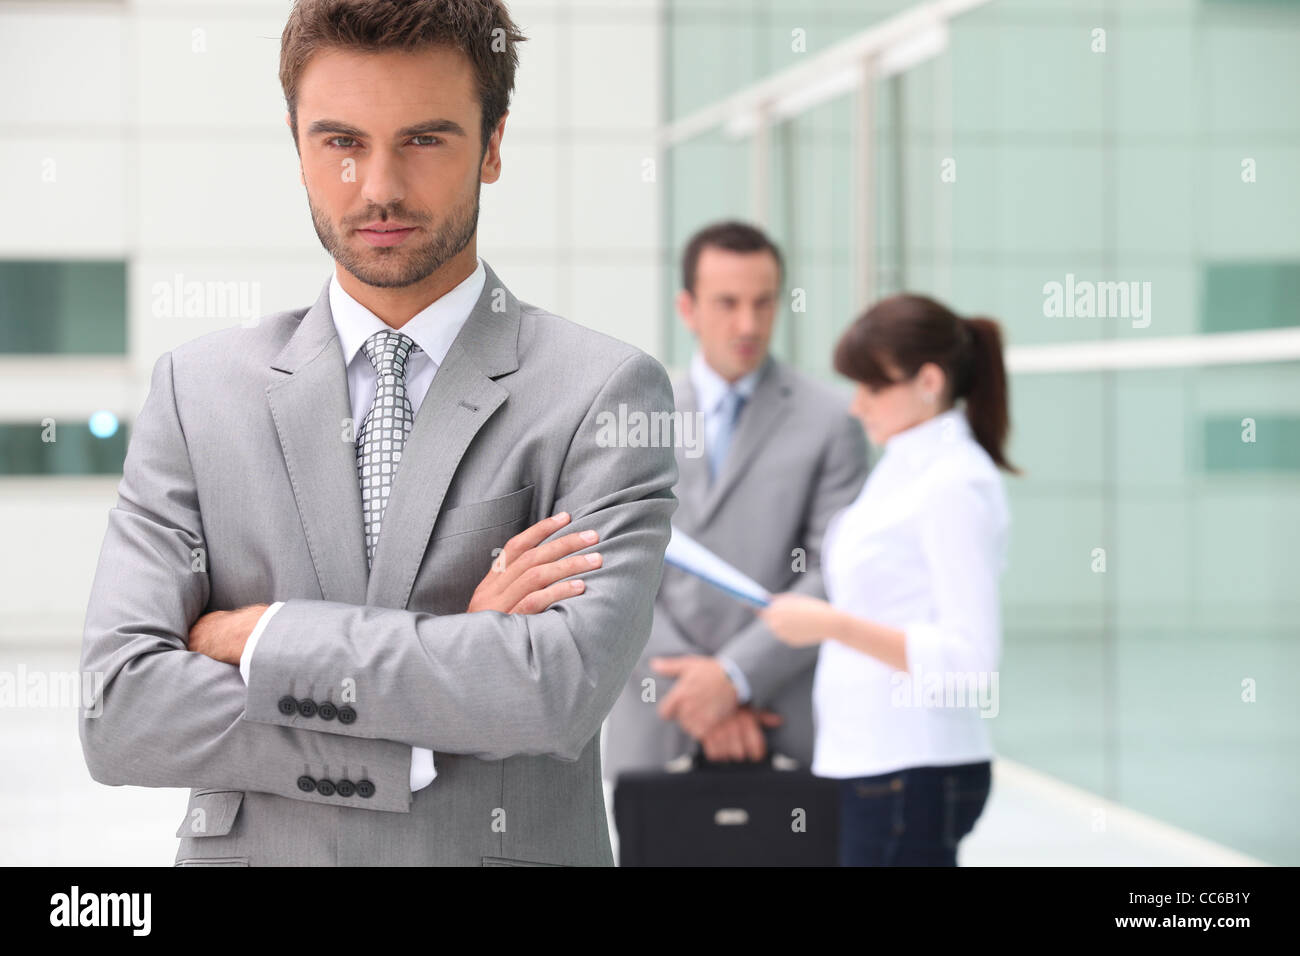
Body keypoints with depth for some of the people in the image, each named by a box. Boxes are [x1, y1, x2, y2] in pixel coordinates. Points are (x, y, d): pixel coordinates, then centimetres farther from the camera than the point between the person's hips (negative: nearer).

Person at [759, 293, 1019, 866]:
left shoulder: (955, 484, -13)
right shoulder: (903, 469, 15)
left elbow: (970, 658, -19)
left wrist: (835, 624, -22)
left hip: (916, 772, -9)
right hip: (873, 760, 9)